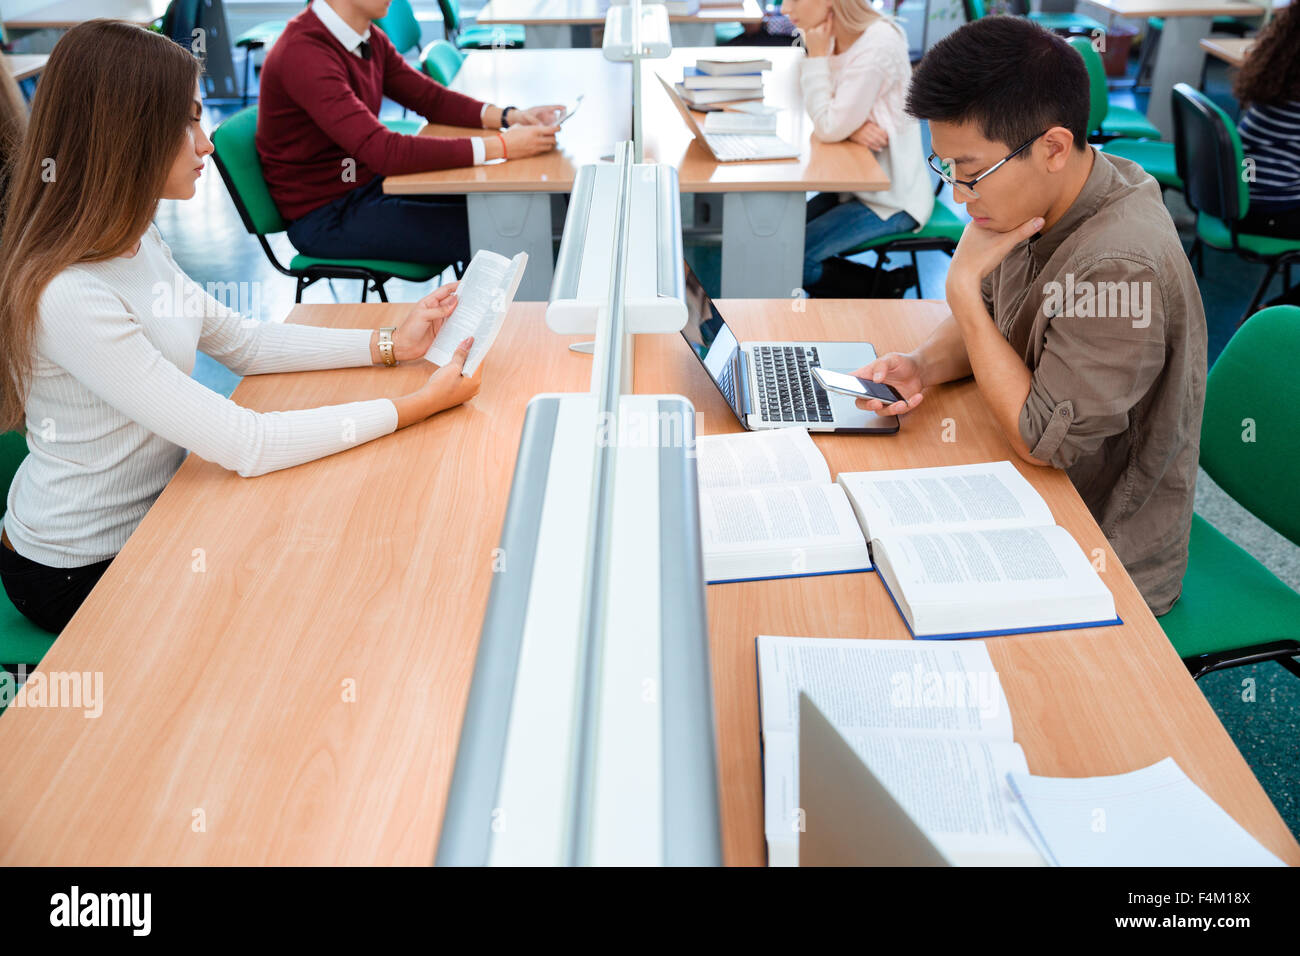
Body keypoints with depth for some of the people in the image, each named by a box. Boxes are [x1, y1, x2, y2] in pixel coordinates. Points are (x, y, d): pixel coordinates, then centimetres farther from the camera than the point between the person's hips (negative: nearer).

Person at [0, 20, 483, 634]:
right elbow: (242, 446, -33)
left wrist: (390, 345, -4)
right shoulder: (68, 297, -32)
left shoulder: (136, 240, -1)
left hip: (146, 514, 8)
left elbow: (239, 341, 6)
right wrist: (418, 405, -28)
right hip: (83, 573, -8)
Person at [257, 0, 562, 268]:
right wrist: (499, 147, -34)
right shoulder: (304, 55, -26)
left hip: (369, 182, 9)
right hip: (326, 218, -9)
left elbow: (430, 98, 9)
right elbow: (385, 152, -34)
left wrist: (509, 117, -9)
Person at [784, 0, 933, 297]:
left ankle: (886, 286, 5)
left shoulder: (877, 47, -23)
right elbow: (827, 119, 4)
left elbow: (829, 129, -24)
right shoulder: (836, 39, 2)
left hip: (893, 200, -8)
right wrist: (850, 127, -19)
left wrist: (817, 56, -17)